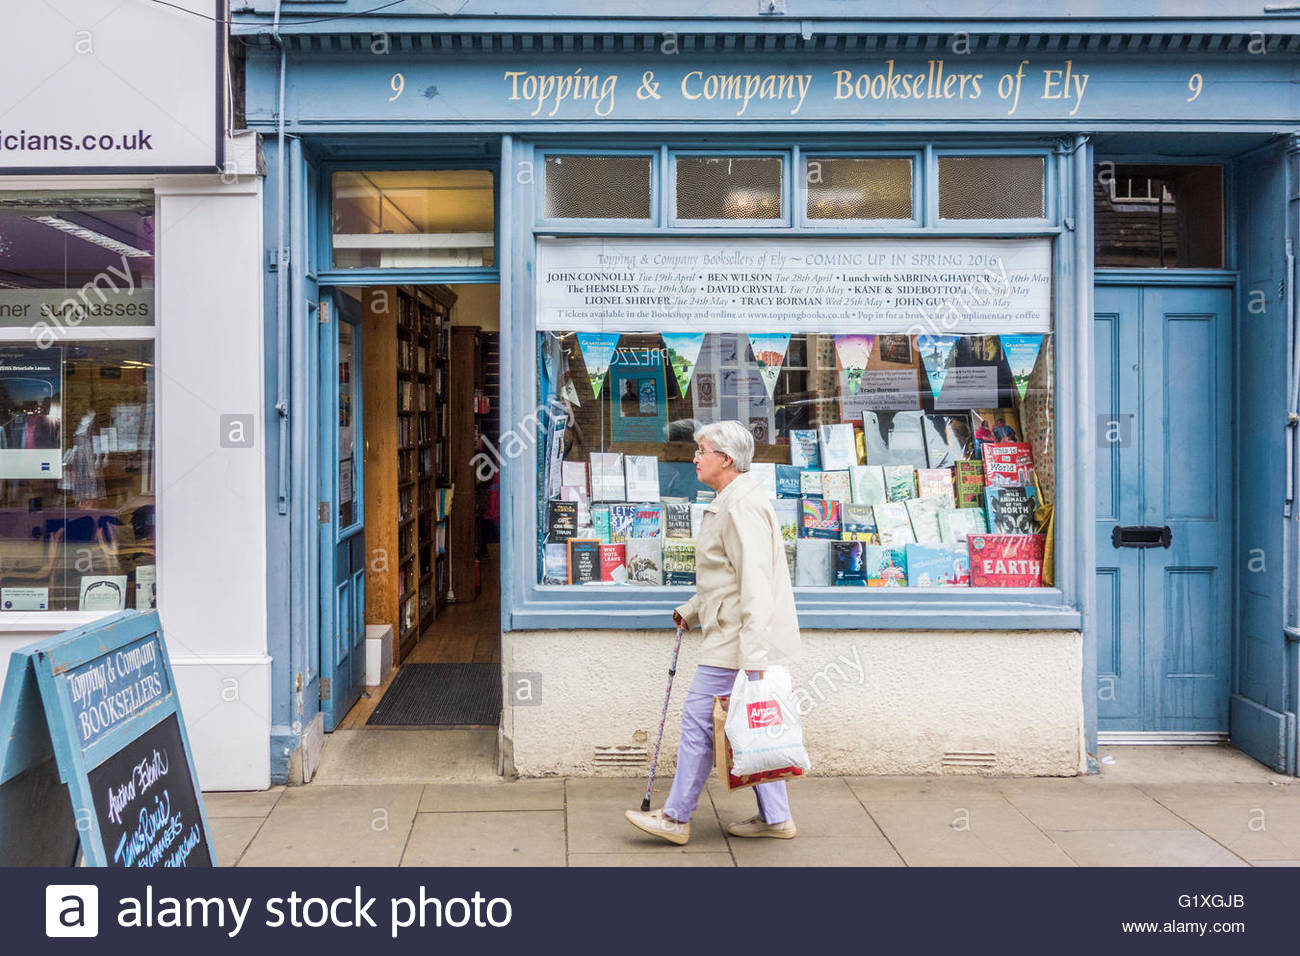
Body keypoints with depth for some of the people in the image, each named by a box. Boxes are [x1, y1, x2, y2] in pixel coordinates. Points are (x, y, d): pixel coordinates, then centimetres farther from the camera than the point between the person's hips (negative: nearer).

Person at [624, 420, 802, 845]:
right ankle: (775, 818, 21)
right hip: (742, 639, 11)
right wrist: (691, 611, 29)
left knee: (699, 720, -3)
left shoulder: (742, 506, -18)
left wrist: (752, 656, -28)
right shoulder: (729, 503, 17)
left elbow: (755, 584, -25)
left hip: (738, 641, -11)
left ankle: (676, 818, 8)